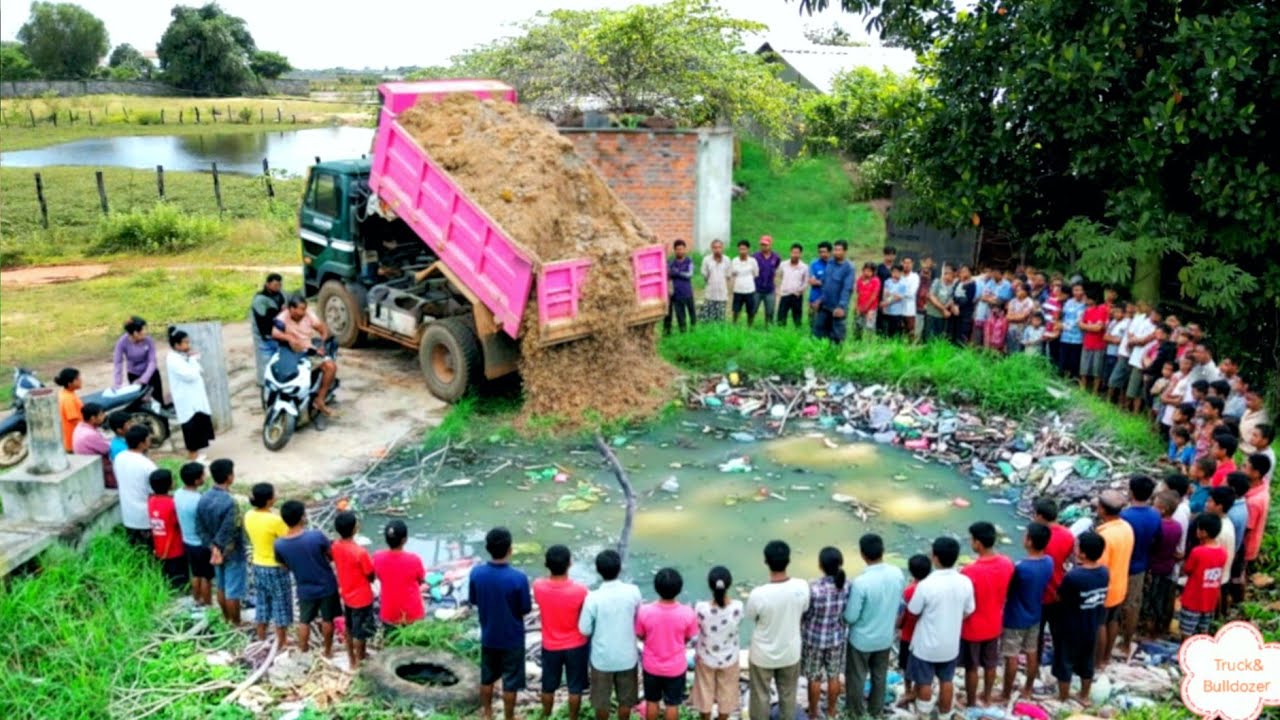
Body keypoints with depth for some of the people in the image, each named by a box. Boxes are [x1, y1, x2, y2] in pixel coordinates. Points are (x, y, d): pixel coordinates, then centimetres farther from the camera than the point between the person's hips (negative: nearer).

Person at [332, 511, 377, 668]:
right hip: (361, 598, -7)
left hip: (346, 595, 7)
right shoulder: (360, 552, -32)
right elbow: (371, 577, -18)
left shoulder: (335, 546, -11)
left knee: (350, 629, 24)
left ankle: (352, 658, 41)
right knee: (360, 632, 13)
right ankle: (359, 662, 29)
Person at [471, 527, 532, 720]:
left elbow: (473, 600, 0)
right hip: (512, 639, -4)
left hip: (488, 636, 4)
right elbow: (526, 609, -14)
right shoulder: (518, 578, -27)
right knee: (510, 682, 14)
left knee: (487, 677, 24)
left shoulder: (476, 573, -16)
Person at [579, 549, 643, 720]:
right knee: (626, 698, 21)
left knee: (601, 699, 19)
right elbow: (638, 620, 0)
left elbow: (584, 630, -12)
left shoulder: (593, 598, -22)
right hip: (627, 656, 2)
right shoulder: (633, 592, -16)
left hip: (602, 657, -1)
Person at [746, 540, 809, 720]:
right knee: (788, 694, 26)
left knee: (760, 696, 22)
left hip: (763, 655, -2)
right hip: (790, 653, 3)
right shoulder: (802, 587, -23)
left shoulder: (758, 594, -32)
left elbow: (750, 617, -11)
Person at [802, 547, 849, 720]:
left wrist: (799, 634, 3)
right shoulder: (847, 586, -17)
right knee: (834, 676, 23)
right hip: (837, 638, 3)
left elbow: (802, 615, -16)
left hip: (814, 639, -3)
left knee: (814, 678, 18)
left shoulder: (813, 589, -30)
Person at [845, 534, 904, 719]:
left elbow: (851, 617, -23)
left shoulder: (860, 582, -32)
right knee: (880, 676, 25)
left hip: (862, 639, -5)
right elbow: (901, 604, 2)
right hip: (886, 637, 5)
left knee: (856, 677, 18)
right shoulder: (897, 574, -15)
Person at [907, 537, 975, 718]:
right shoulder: (965, 582, -14)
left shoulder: (926, 585, -28)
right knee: (947, 681, 23)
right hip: (951, 644, 4)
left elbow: (913, 611, -12)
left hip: (926, 645, -4)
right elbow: (968, 612, 1)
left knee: (924, 683, 15)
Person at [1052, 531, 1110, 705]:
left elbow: (1060, 597, -14)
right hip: (1092, 628, 6)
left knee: (1064, 663, 14)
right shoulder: (1104, 572, -12)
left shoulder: (1072, 576, -32)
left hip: (1070, 629, -6)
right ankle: (1084, 696, 42)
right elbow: (1102, 600, 5)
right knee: (1087, 663, 24)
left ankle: (1062, 700, 29)